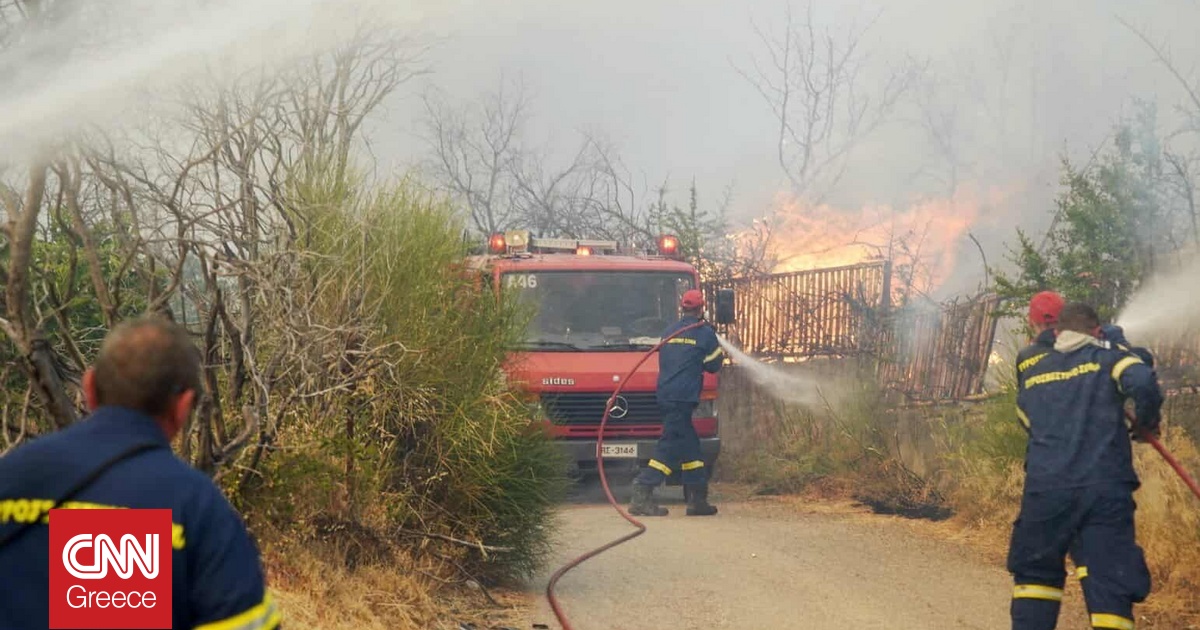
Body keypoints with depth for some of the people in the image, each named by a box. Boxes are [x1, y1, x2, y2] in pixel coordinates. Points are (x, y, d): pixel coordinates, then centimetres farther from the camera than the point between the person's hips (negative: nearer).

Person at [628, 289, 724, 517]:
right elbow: (713, 365, 3)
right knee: (670, 447, -10)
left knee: (690, 447, 15)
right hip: (684, 398, -8)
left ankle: (698, 500, 18)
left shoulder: (669, 332, 16)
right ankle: (642, 494, -20)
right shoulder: (705, 333, -3)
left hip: (665, 394, 8)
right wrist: (721, 354, 23)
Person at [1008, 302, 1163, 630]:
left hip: (1045, 488, 3)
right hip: (1106, 488, -2)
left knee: (1036, 573, 17)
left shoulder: (1030, 371, 18)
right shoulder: (1107, 356, 7)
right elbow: (1143, 383, -11)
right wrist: (1147, 421, 7)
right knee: (1109, 582, -2)